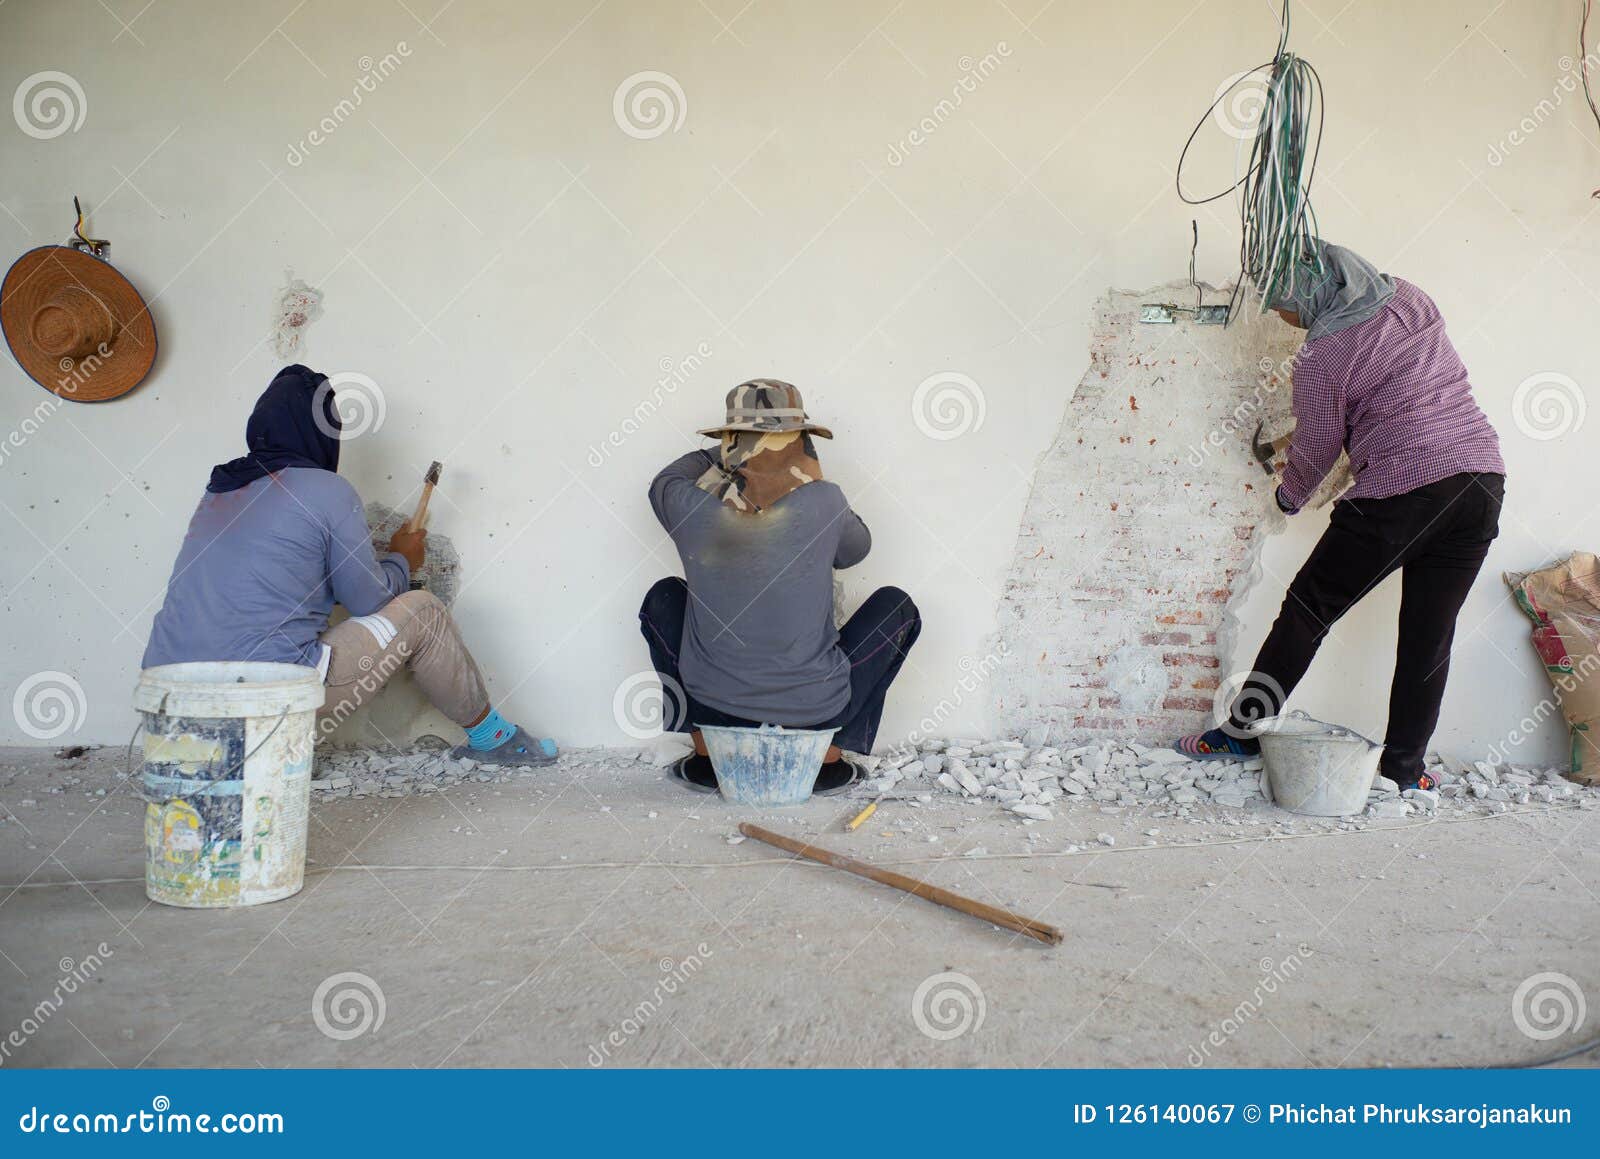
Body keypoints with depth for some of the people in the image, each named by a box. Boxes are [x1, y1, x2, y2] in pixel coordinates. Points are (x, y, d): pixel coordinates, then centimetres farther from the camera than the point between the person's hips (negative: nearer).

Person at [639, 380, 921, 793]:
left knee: (664, 597, 25)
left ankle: (705, 753, 25)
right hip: (815, 709, -1)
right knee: (896, 606, 20)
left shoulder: (693, 508, -10)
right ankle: (830, 757, 17)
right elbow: (854, 550, 10)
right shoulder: (823, 503, -14)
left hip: (715, 706, 2)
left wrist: (724, 455, 26)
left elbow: (665, 481, 16)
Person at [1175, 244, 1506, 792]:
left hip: (1402, 490, -7)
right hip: (1484, 479, 7)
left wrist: (1289, 496, 21)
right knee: (1430, 635, 11)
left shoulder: (1322, 355, -8)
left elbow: (1316, 449, 0)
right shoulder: (1414, 300, 12)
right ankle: (1404, 767, 17)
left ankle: (1244, 730, 13)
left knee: (1309, 608, 7)